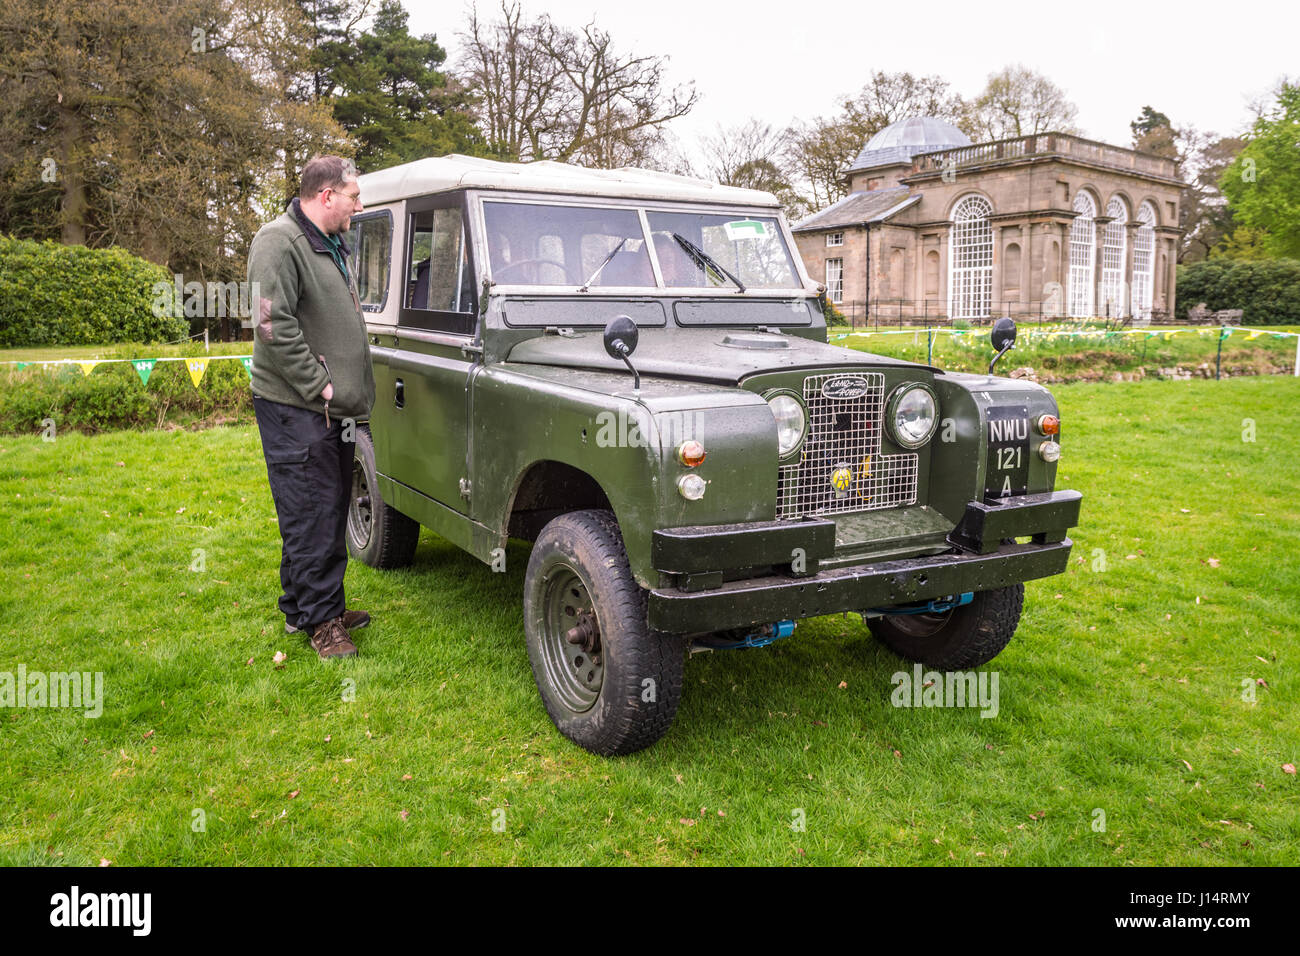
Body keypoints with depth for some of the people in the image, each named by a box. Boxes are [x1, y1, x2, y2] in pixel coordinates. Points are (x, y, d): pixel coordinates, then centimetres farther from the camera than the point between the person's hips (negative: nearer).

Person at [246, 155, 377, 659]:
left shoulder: (332, 244, 17)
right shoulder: (279, 243, -14)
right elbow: (274, 325, -22)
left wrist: (352, 390, 17)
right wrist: (318, 385, -19)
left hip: (335, 407, 10)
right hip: (296, 408, -10)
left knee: (332, 512, 15)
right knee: (309, 516, -3)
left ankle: (302, 606, 28)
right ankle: (320, 620, 7)